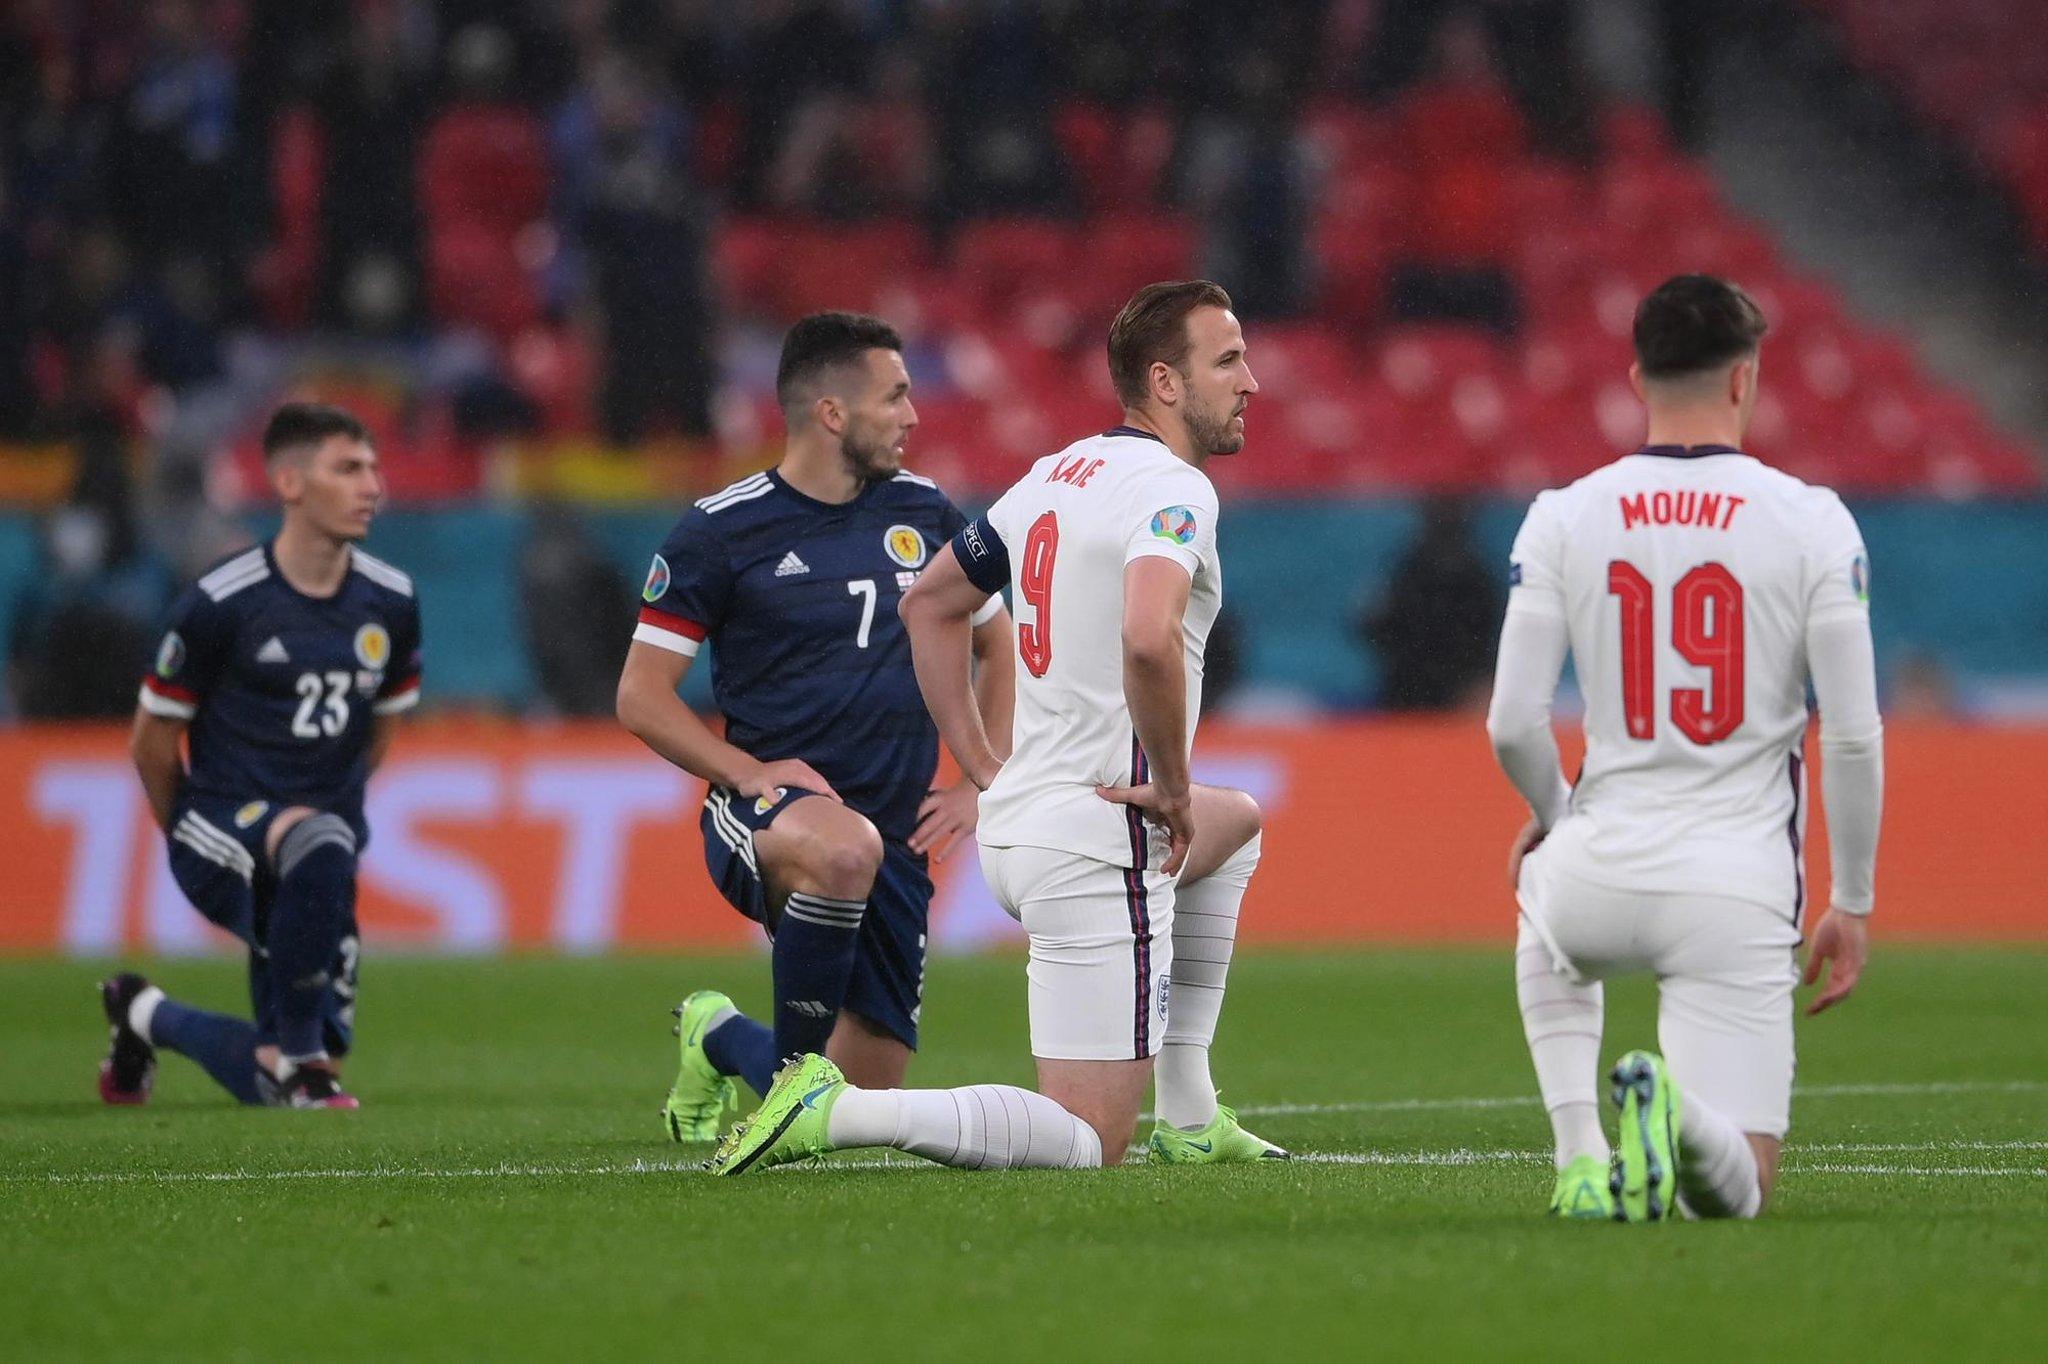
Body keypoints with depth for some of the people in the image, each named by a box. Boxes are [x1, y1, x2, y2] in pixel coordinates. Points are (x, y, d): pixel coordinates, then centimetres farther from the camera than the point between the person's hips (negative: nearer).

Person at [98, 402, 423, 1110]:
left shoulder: (390, 602, 1)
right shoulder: (222, 602, -13)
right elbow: (153, 739, -1)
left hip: (318, 837, 5)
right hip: (221, 820, -5)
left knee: (272, 1085, 6)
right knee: (322, 846, -41)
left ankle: (145, 1014, 37)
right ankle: (299, 1057, -24)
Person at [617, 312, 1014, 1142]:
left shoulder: (923, 514, 8)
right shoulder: (720, 532, -5)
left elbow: (999, 648, 22)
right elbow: (641, 696, -4)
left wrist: (980, 787, 9)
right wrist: (747, 771, -18)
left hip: (897, 836, 5)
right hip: (763, 818, -5)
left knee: (867, 1091, 2)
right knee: (845, 848, -42)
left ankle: (721, 1042, 35)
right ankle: (793, 1067, -22)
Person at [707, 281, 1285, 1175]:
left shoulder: (1056, 475, 14)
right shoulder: (1174, 489, -13)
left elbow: (928, 605, 24)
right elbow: (1148, 638, -33)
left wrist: (983, 767, 22)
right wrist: (1174, 788, -18)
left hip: (1014, 824, 9)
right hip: (1098, 845, -9)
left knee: (1237, 826, 36)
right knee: (1088, 1144, -7)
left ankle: (1191, 1121, 30)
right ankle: (833, 1113, -19)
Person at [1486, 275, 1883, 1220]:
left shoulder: (1564, 519, 1)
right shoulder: (1812, 522, -3)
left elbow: (1513, 724, -1)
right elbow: (1853, 735, -5)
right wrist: (1851, 901, 6)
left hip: (1603, 876, 2)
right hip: (1742, 894, -2)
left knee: (1547, 914, 41)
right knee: (1736, 1194, 6)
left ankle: (1579, 1150, 16)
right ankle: (1677, 1109, -31)